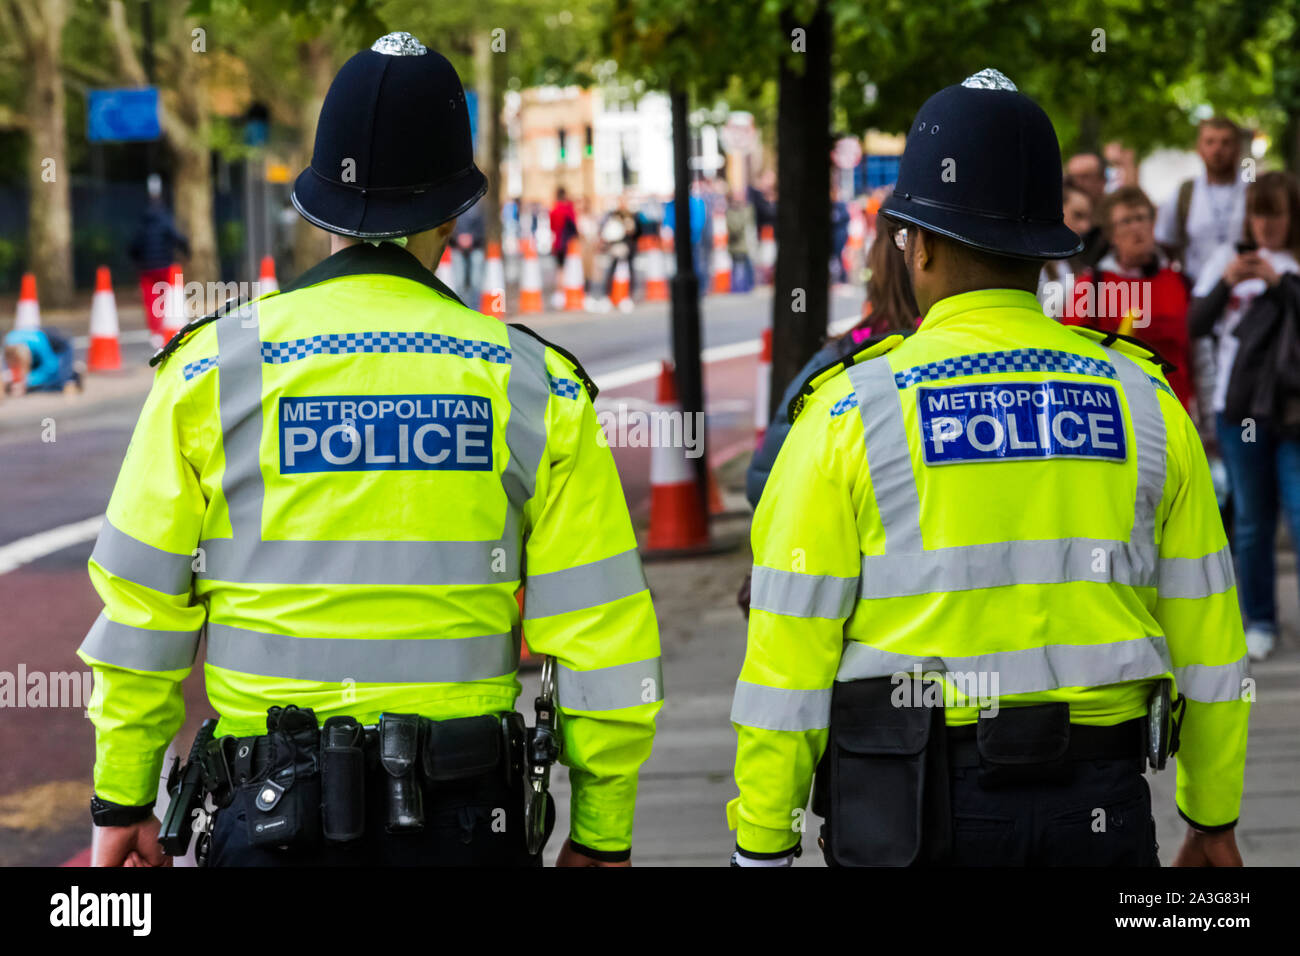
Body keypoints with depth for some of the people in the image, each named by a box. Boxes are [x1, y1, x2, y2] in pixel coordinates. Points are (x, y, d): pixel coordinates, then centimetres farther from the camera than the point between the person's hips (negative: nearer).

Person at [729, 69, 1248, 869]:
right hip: (1099, 801, 2)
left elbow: (790, 653, -5)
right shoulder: (1142, 401, 5)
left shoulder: (854, 410, -4)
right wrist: (1214, 818, 19)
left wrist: (763, 843, 2)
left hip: (915, 803, -2)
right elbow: (1205, 635, 8)